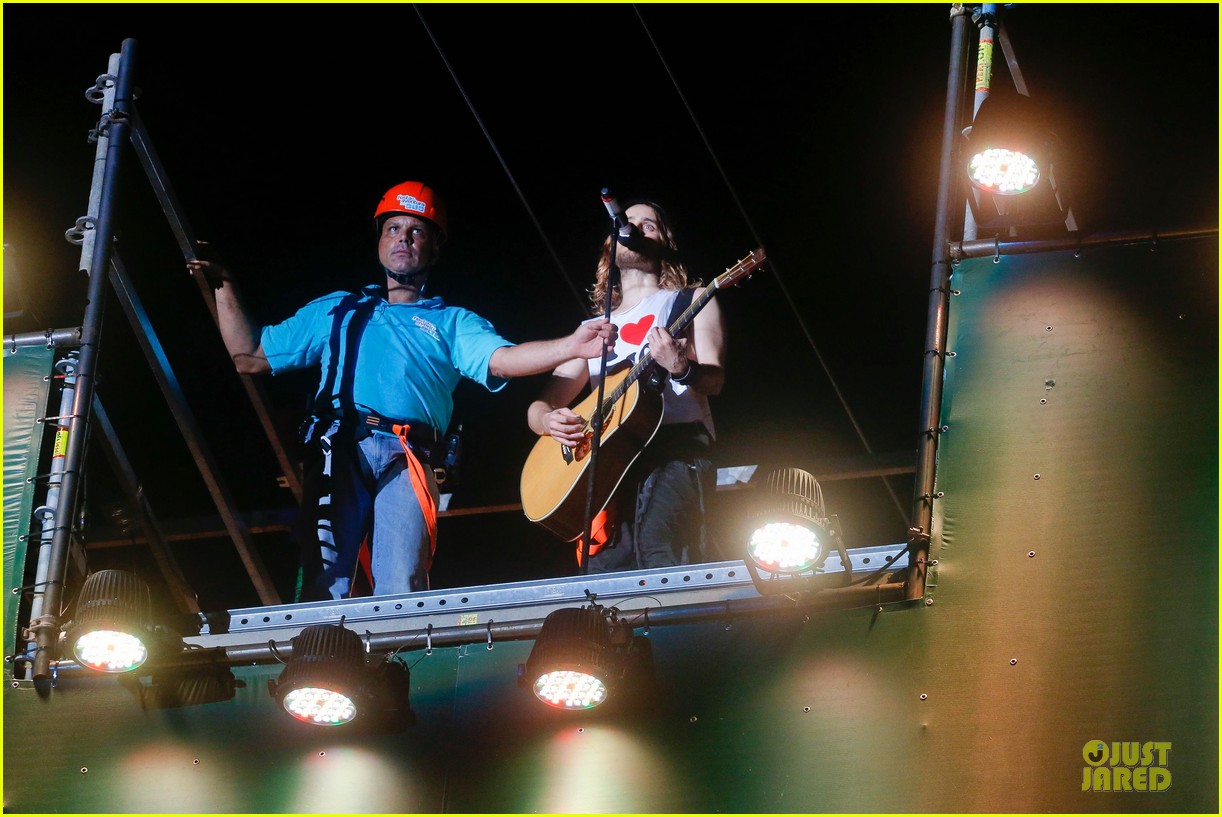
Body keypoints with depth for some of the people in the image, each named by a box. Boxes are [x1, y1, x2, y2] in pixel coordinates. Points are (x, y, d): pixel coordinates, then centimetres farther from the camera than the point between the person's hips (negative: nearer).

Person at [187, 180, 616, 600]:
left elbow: (504, 359, 3)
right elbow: (250, 356, 30)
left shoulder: (452, 323, 23)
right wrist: (224, 286, 25)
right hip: (336, 453, 1)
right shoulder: (336, 311, 30)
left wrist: (572, 346, -15)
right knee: (322, 588, -14)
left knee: (401, 594, -18)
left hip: (404, 461, -1)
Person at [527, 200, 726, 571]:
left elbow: (713, 379, 0)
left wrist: (681, 369, -24)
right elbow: (540, 406, 23)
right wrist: (549, 420, -2)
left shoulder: (690, 301, 17)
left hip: (674, 450, -4)